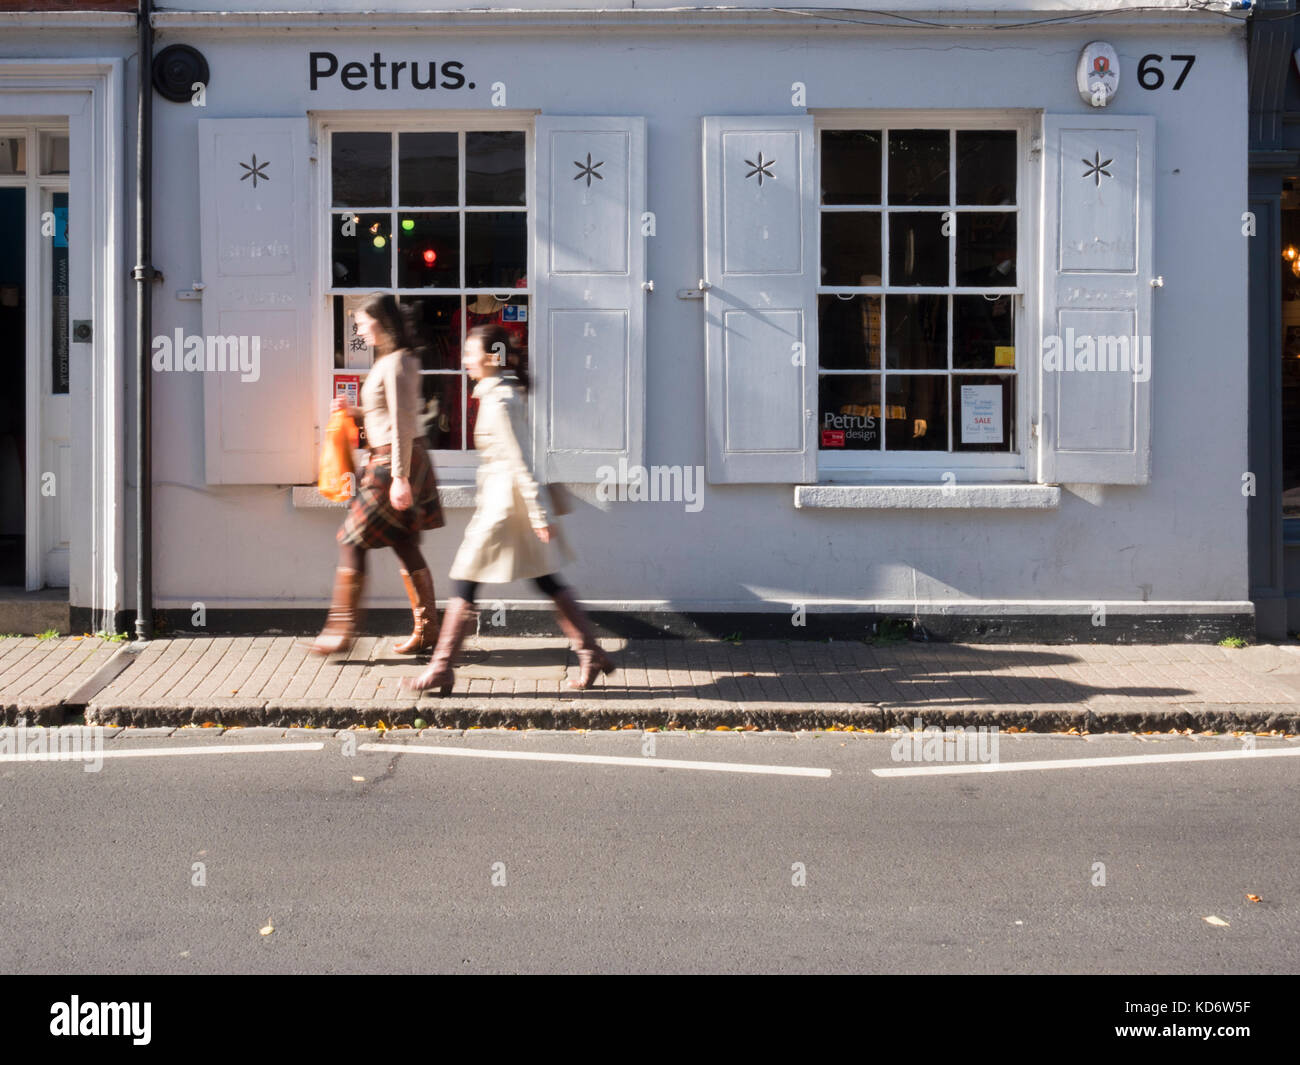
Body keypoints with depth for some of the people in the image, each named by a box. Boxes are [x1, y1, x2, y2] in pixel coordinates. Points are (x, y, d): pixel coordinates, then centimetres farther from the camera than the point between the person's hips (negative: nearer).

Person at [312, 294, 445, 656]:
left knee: (352, 540, -2)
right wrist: (354, 411, 15)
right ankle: (427, 630, 13)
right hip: (407, 461, 10)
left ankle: (342, 629, 3)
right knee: (406, 547, 11)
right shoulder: (397, 360, 15)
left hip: (394, 462, -10)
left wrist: (399, 478, -23)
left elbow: (401, 425, -20)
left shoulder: (394, 364, -15)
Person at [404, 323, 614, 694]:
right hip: (505, 499, 10)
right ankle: (591, 654, 15)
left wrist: (538, 514, -21)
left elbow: (518, 461, -21)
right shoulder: (509, 391, 11)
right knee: (548, 583, 13)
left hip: (504, 503, -10)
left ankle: (441, 668, 4)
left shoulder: (498, 401, -18)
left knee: (465, 585, -2)